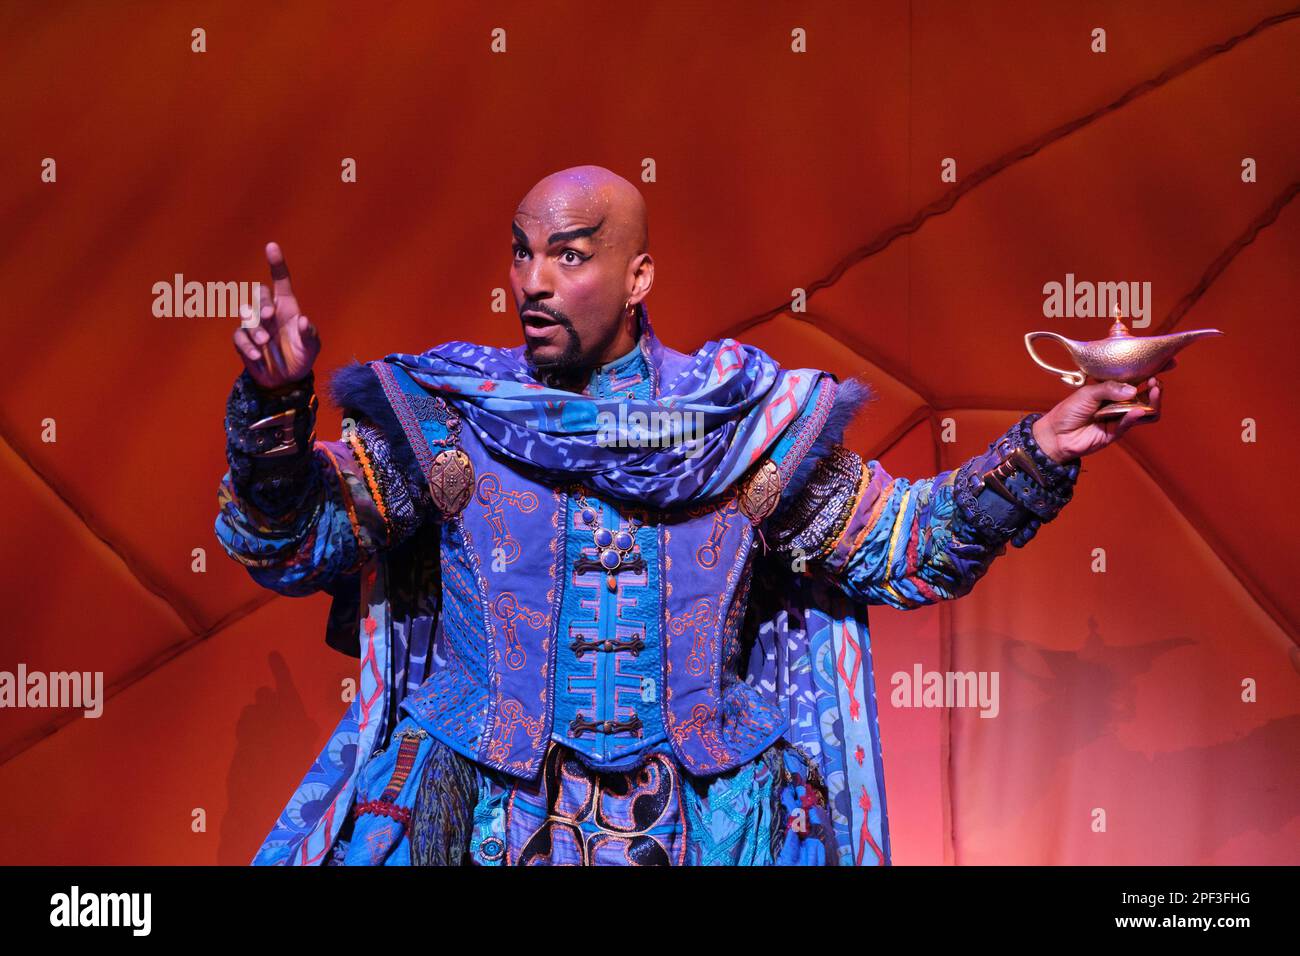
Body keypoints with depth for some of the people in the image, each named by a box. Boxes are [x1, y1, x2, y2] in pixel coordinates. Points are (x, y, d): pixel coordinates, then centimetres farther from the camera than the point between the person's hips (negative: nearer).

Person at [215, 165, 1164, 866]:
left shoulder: (741, 422, 1)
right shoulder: (445, 418, -2)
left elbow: (907, 546, 6)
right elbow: (289, 545, -9)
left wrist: (1038, 453, -8)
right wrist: (272, 406, -27)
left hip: (705, 826, 1)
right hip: (485, 827, 0)